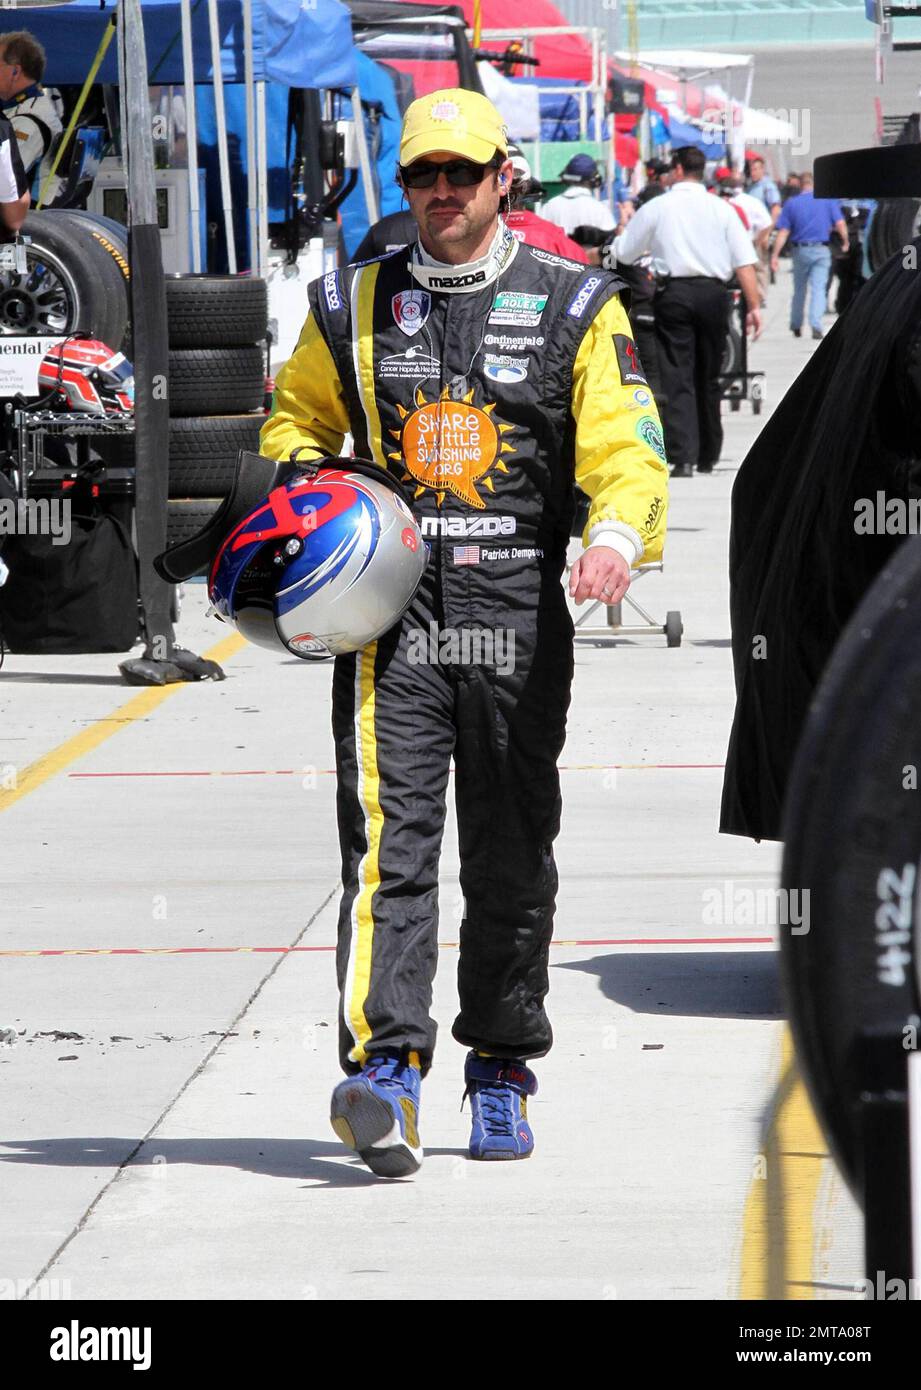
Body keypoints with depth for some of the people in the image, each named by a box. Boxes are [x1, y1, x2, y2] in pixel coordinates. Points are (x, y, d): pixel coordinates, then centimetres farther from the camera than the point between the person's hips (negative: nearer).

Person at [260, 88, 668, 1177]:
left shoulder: (574, 308, 5)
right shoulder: (352, 307, 11)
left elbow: (624, 445, -1)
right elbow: (295, 420, 25)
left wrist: (617, 532, -22)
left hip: (517, 610, 0)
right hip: (389, 609, 0)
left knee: (511, 858, 8)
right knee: (389, 840, -13)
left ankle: (500, 1067, 23)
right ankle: (385, 1070, -22)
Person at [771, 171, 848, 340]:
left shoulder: (791, 204, 2)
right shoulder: (828, 200, 0)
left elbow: (783, 232, -1)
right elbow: (840, 224, -5)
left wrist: (775, 255, -1)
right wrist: (845, 242, 12)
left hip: (800, 250, 1)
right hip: (822, 250, -1)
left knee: (799, 289, 15)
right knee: (819, 288, -3)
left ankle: (796, 326, 25)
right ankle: (816, 325, -18)